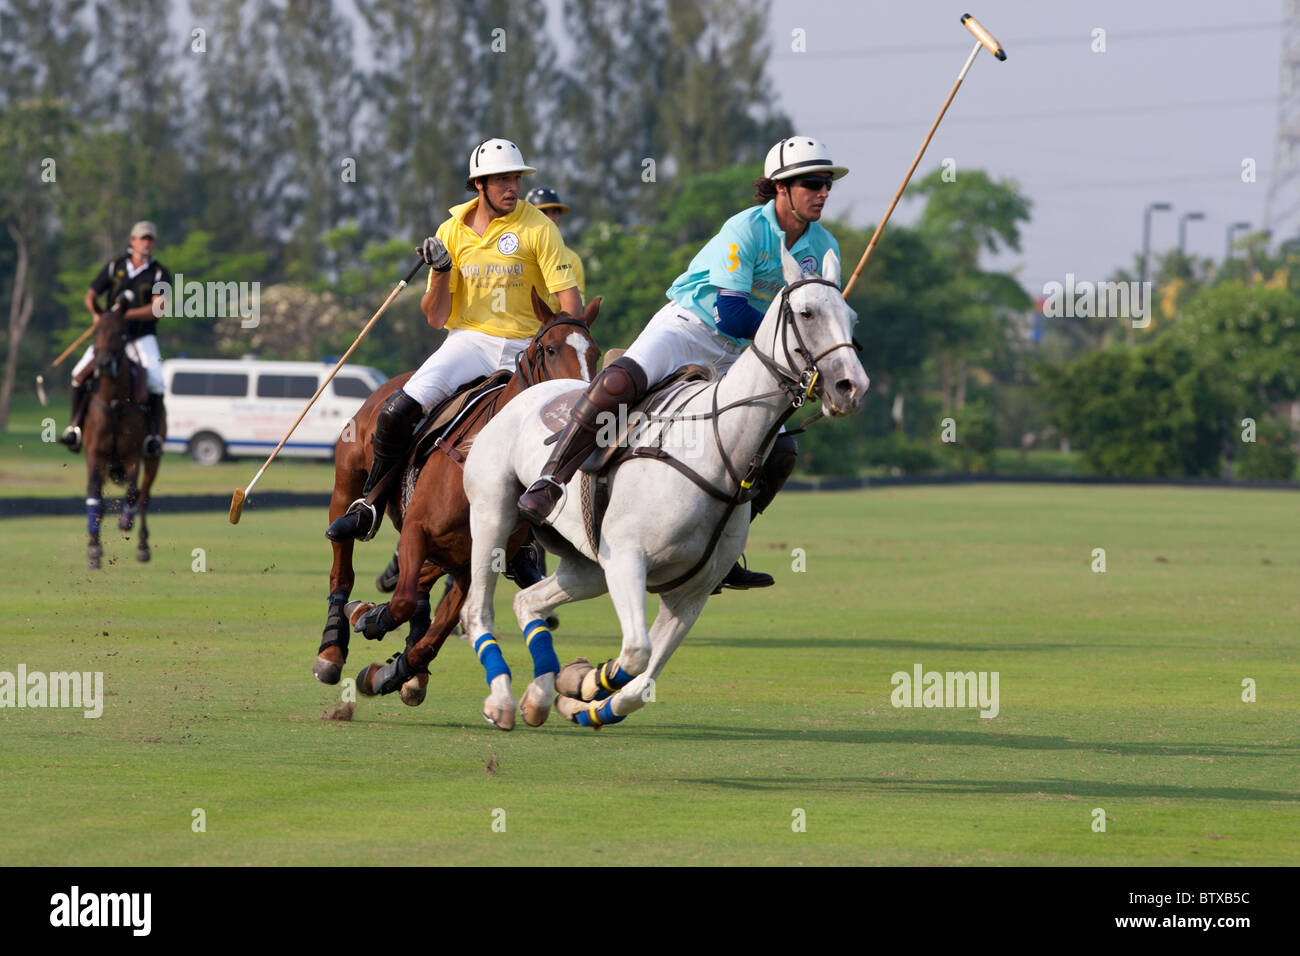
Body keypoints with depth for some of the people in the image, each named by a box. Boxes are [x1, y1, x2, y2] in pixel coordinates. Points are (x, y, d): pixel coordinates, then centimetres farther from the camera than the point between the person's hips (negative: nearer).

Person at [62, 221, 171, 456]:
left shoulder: (160, 274, -3)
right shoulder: (114, 267, 5)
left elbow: (156, 310, -14)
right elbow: (90, 297, 10)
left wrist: (125, 314, -25)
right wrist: (97, 314, -10)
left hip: (142, 337, -2)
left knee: (155, 380, -26)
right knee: (80, 373, -14)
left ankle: (154, 435, -17)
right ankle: (76, 425, -1)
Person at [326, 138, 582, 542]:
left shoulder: (538, 227, -3)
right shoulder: (452, 232, 5)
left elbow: (569, 297, -6)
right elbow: (436, 318, 6)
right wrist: (440, 271, -12)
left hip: (524, 349, -1)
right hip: (468, 340, 1)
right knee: (398, 411, -21)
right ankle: (369, 507, -5)